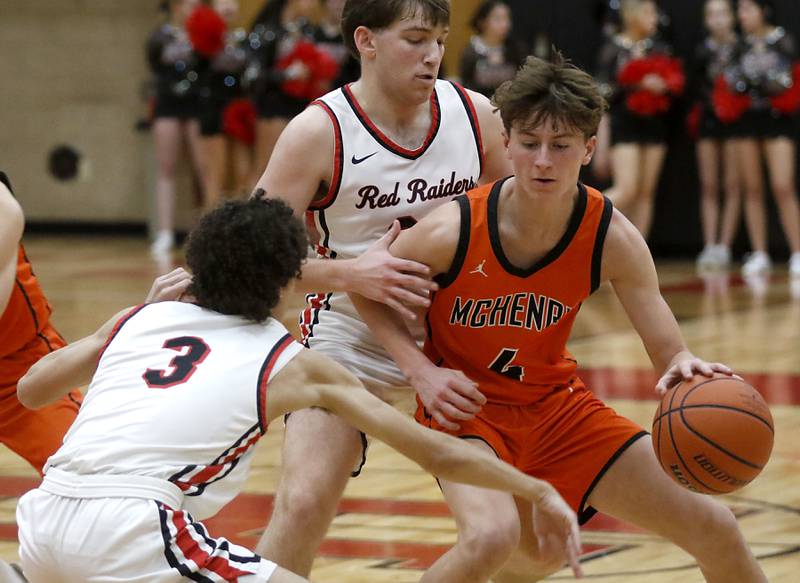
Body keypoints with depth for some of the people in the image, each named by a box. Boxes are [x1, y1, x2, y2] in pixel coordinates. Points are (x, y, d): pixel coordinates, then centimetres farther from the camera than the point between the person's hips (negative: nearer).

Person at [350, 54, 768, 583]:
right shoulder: (454, 231, -25)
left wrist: (685, 366, -39)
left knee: (713, 527, 4)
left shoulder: (612, 238, -18)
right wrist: (421, 370, -20)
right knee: (493, 538, -36)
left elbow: (668, 350, -15)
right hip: (464, 406, -4)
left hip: (556, 403, 4)